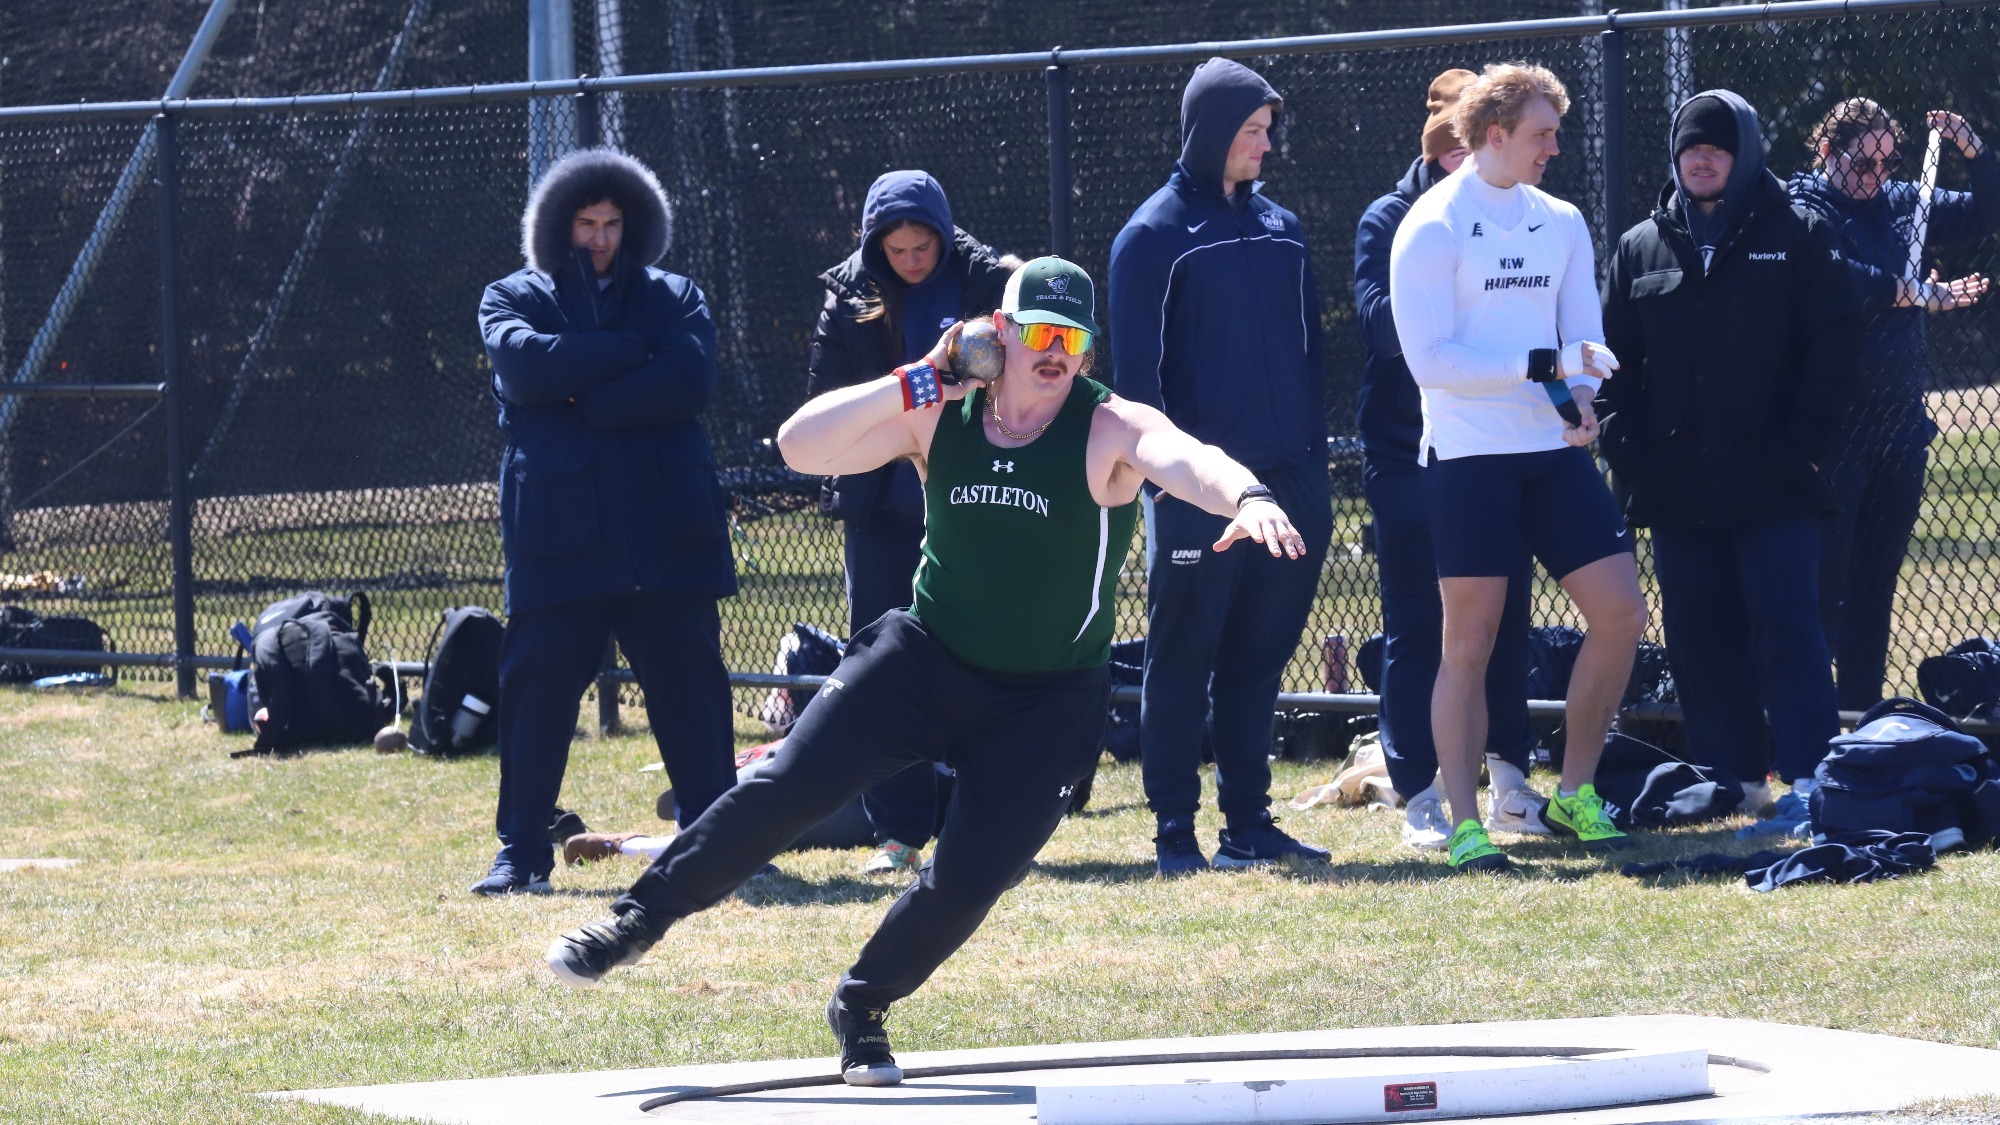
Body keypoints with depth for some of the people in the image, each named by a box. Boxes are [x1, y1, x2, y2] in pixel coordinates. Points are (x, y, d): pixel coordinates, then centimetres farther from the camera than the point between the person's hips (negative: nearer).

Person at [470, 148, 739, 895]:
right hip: (557, 537, -1)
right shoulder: (512, 299, 12)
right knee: (536, 692, -2)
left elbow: (690, 381, -7)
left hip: (664, 530, 1)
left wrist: (584, 400, -10)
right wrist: (631, 350, -9)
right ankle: (521, 853, 6)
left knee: (690, 688, 0)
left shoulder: (674, 299, 13)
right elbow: (526, 366, -10)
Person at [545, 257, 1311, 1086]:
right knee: (789, 786, -11)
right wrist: (920, 382, -22)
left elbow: (1187, 459, -38)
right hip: (927, 660, 2)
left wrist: (1246, 497, -60)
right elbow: (800, 447, -14)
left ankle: (862, 1011, 16)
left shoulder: (1112, 429, -16)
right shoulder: (938, 416, -6)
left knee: (969, 880, -10)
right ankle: (638, 924, 3)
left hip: (1048, 700, -2)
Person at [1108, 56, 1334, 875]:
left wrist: (1316, 466, 11)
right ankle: (1176, 832, 1)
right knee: (1181, 662, -1)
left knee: (1257, 661, 10)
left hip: (1285, 478, 6)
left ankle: (1248, 822, 15)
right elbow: (1136, 370, -7)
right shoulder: (1156, 233, -4)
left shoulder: (1280, 228, 14)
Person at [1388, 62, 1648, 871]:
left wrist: (1579, 398, -11)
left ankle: (1575, 794, 14)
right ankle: (1464, 825, 0)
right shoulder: (1432, 228, -7)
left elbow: (1583, 335, 11)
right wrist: (1544, 365, -20)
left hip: (1554, 452, 6)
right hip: (1468, 459, -6)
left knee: (1620, 613, 0)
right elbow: (1430, 358, -13)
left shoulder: (1561, 223, 12)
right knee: (1469, 643, -4)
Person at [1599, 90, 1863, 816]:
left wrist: (1805, 443, -8)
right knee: (1700, 636, 5)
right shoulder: (1641, 250, 13)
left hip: (1775, 484, -4)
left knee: (1787, 624, -9)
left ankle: (1811, 776, -11)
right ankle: (1732, 779, 11)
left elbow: (1835, 346, 0)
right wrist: (1627, 449, 1)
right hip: (1678, 490, 4)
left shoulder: (1799, 238, 3)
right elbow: (1613, 359, 13)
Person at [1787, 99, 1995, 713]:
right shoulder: (1803, 207, -6)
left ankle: (1865, 713, 16)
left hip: (1900, 426, 7)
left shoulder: (1900, 203, 14)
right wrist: (1916, 294, -29)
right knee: (1824, 577, -8)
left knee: (1876, 581, 11)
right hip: (1832, 429, -7)